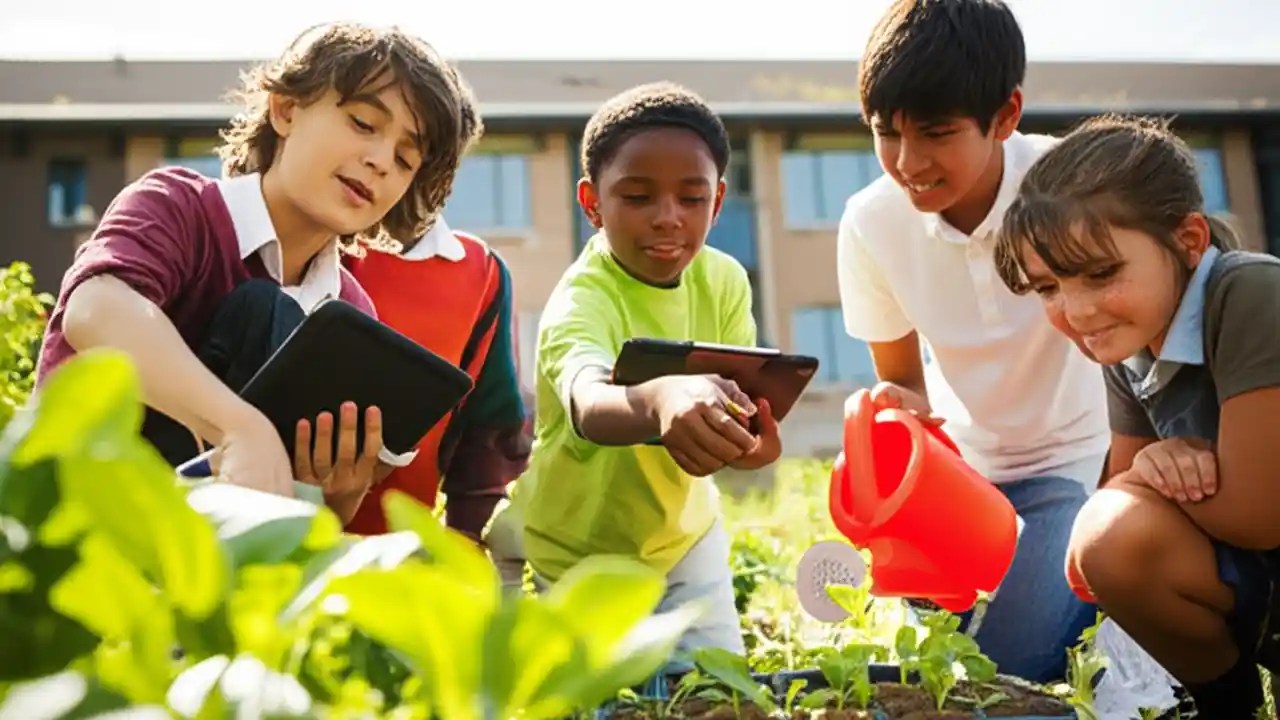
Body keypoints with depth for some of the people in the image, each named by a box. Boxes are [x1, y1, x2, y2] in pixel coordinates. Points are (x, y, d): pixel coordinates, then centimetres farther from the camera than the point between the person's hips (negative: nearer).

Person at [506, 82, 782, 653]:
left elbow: (740, 393, -15)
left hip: (682, 534, 5)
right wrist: (660, 399, -72)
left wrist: (747, 435, -39)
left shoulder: (724, 281, -10)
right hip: (568, 553, -4)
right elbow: (587, 403, -50)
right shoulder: (581, 300, -29)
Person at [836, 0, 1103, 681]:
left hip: (1077, 456, -3)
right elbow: (901, 378, -2)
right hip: (965, 468, 3)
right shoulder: (870, 223, -15)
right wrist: (898, 407, -26)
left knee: (1017, 663, -15)